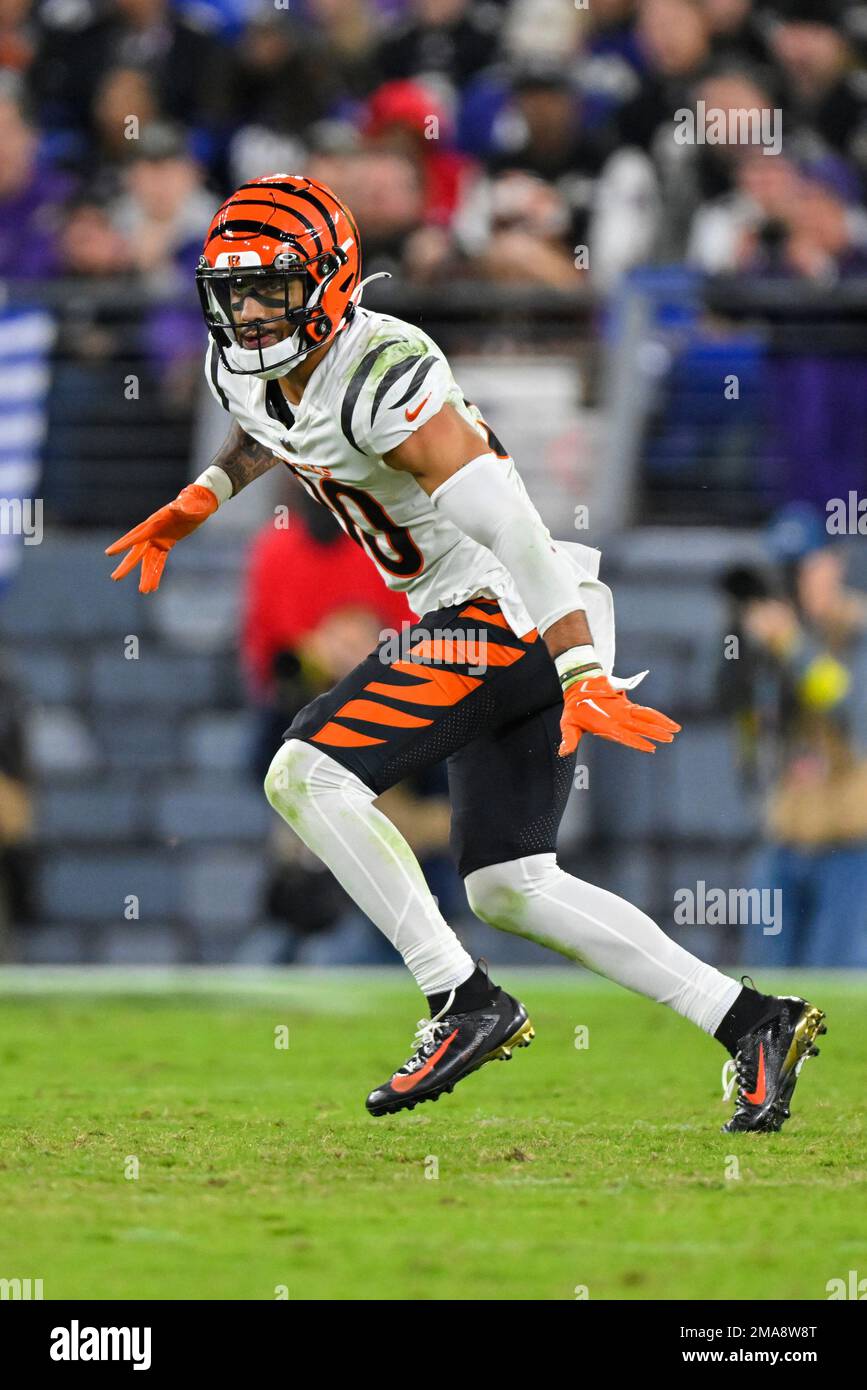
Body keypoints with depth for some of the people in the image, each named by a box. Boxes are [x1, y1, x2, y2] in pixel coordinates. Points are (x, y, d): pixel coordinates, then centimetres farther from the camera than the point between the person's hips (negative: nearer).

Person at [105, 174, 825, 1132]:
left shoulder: (383, 378, -22)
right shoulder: (248, 369, 6)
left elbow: (511, 528, -28)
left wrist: (583, 680, -32)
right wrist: (194, 504, 25)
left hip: (507, 615, -10)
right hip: (466, 624, 10)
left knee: (307, 776, -16)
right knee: (506, 889, 10)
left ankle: (462, 1003, -13)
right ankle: (753, 1024, 13)